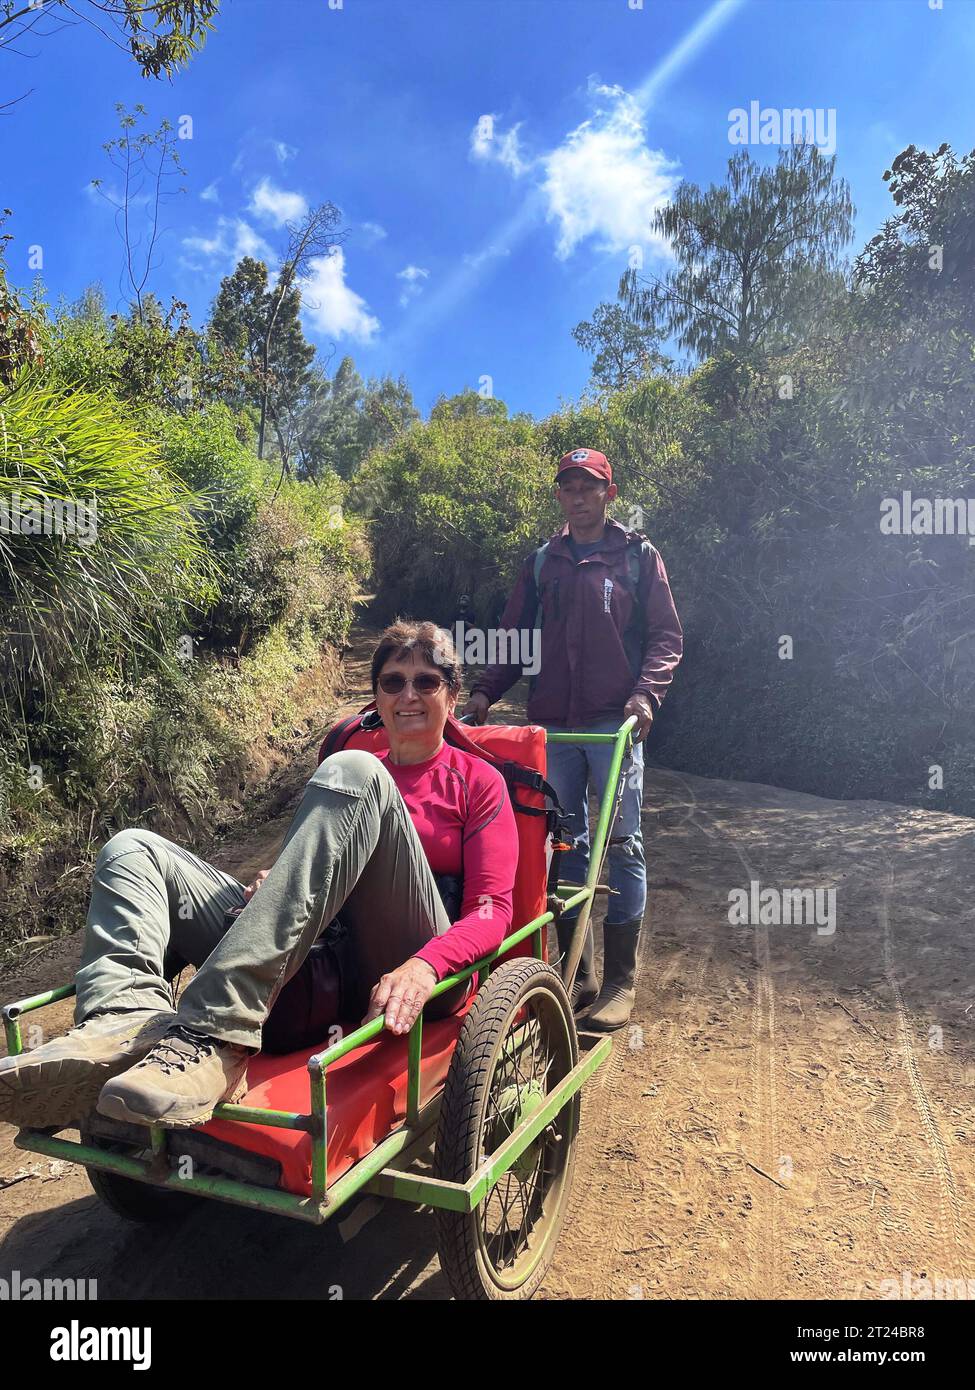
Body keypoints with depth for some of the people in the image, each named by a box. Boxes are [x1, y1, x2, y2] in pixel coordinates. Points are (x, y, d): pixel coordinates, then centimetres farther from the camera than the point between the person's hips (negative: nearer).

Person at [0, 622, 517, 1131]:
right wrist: (275, 889, 0)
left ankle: (212, 1034, -36)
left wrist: (423, 967, -20)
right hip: (317, 969, 5)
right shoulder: (339, 776, 27)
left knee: (354, 773, -26)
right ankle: (129, 1021, -33)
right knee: (132, 850, 0)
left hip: (396, 977, -5)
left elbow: (492, 911, 1)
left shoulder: (477, 781, 13)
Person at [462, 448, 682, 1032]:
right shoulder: (542, 562, 16)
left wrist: (647, 693, -14)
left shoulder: (638, 556, 6)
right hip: (554, 725, 4)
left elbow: (666, 635, 3)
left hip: (615, 723, -3)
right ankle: (576, 975, 16)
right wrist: (485, 690, 0)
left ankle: (620, 981, 7)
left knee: (622, 845, -2)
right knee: (564, 846, 6)